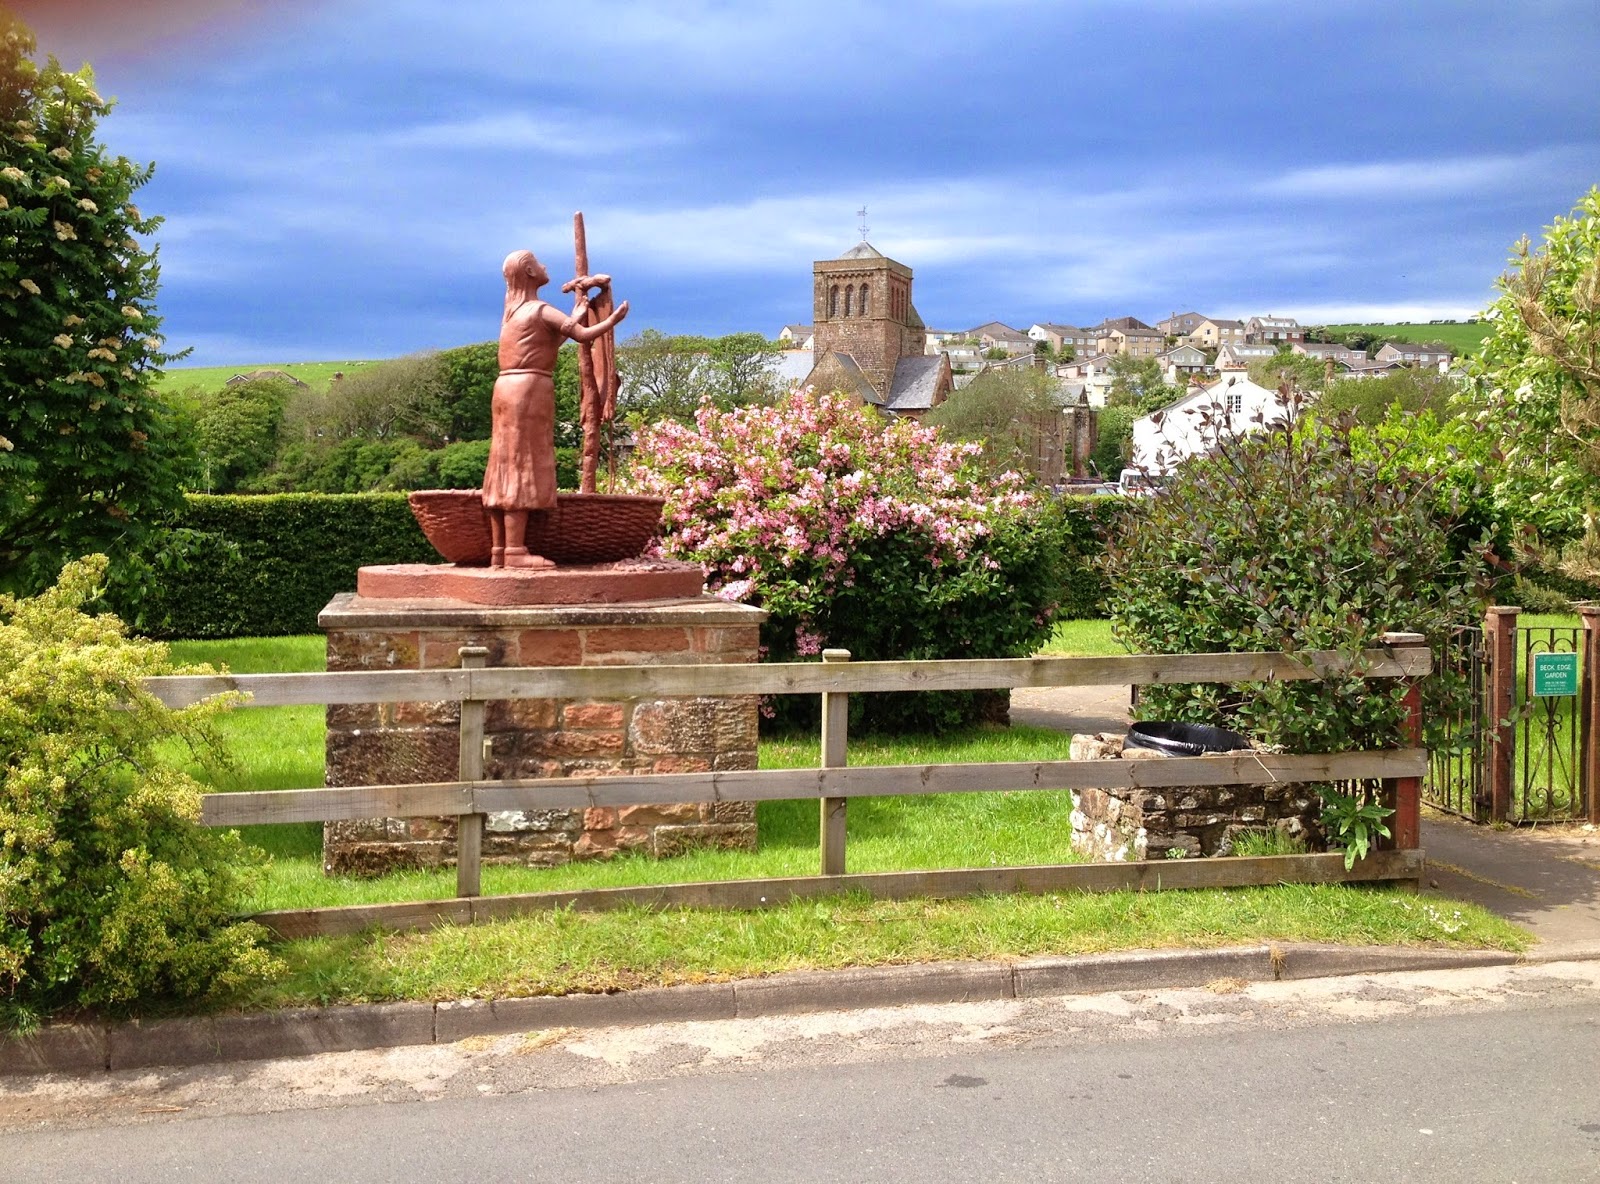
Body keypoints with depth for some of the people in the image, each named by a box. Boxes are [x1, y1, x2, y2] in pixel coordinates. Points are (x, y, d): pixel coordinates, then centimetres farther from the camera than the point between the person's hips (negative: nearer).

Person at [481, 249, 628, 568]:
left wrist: (579, 308, 26)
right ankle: (516, 550, -16)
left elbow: (555, 340, 19)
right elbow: (583, 335, -12)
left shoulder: (514, 311, 18)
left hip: (507, 387, 9)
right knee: (524, 466, -11)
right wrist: (613, 320, 5)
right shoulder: (541, 310, -8)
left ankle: (498, 549, 4)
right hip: (530, 389, -9)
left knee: (505, 466, 6)